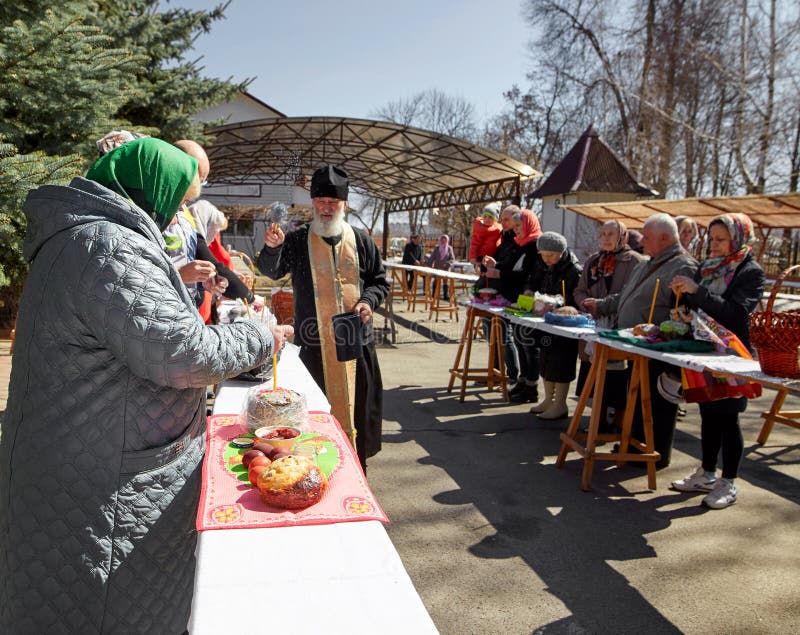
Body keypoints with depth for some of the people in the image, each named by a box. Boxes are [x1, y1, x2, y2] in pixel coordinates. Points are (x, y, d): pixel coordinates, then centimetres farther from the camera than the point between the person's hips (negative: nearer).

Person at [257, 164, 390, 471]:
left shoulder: (360, 240, 6)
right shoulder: (297, 240, 2)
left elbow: (380, 281, 13)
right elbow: (271, 272, -7)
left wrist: (369, 300, -7)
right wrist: (272, 248, -27)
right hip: (314, 341, -1)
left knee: (357, 401, 12)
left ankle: (356, 462, 29)